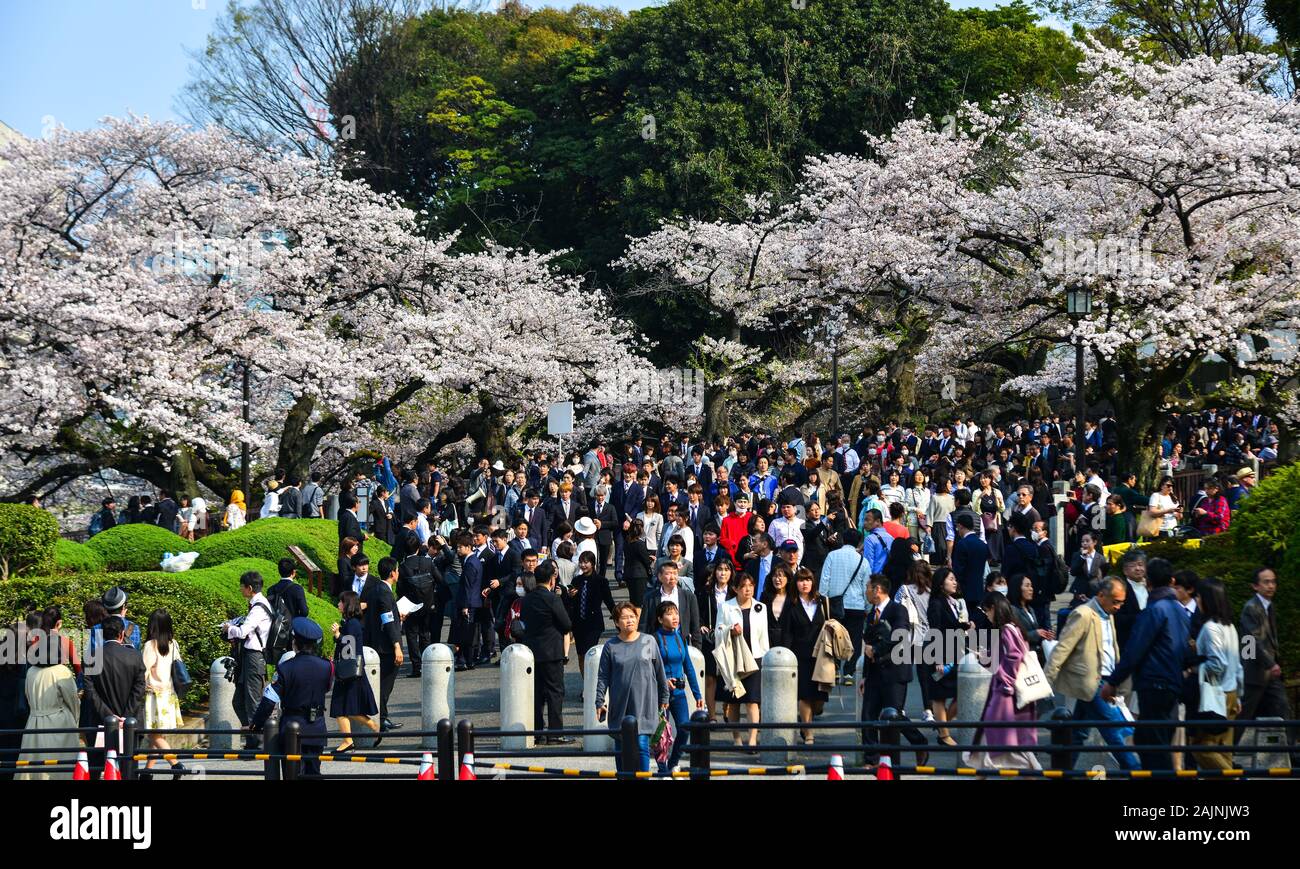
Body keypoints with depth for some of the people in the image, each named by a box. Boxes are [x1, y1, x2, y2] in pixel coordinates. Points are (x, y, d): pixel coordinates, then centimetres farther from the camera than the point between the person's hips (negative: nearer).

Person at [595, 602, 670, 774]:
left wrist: (664, 697, 15)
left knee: (641, 745, -9)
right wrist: (599, 701, -2)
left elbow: (660, 671, 11)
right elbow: (603, 676, 5)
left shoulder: (649, 642, 2)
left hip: (644, 704, -1)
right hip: (620, 705, 1)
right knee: (621, 747, 8)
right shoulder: (611, 646, 2)